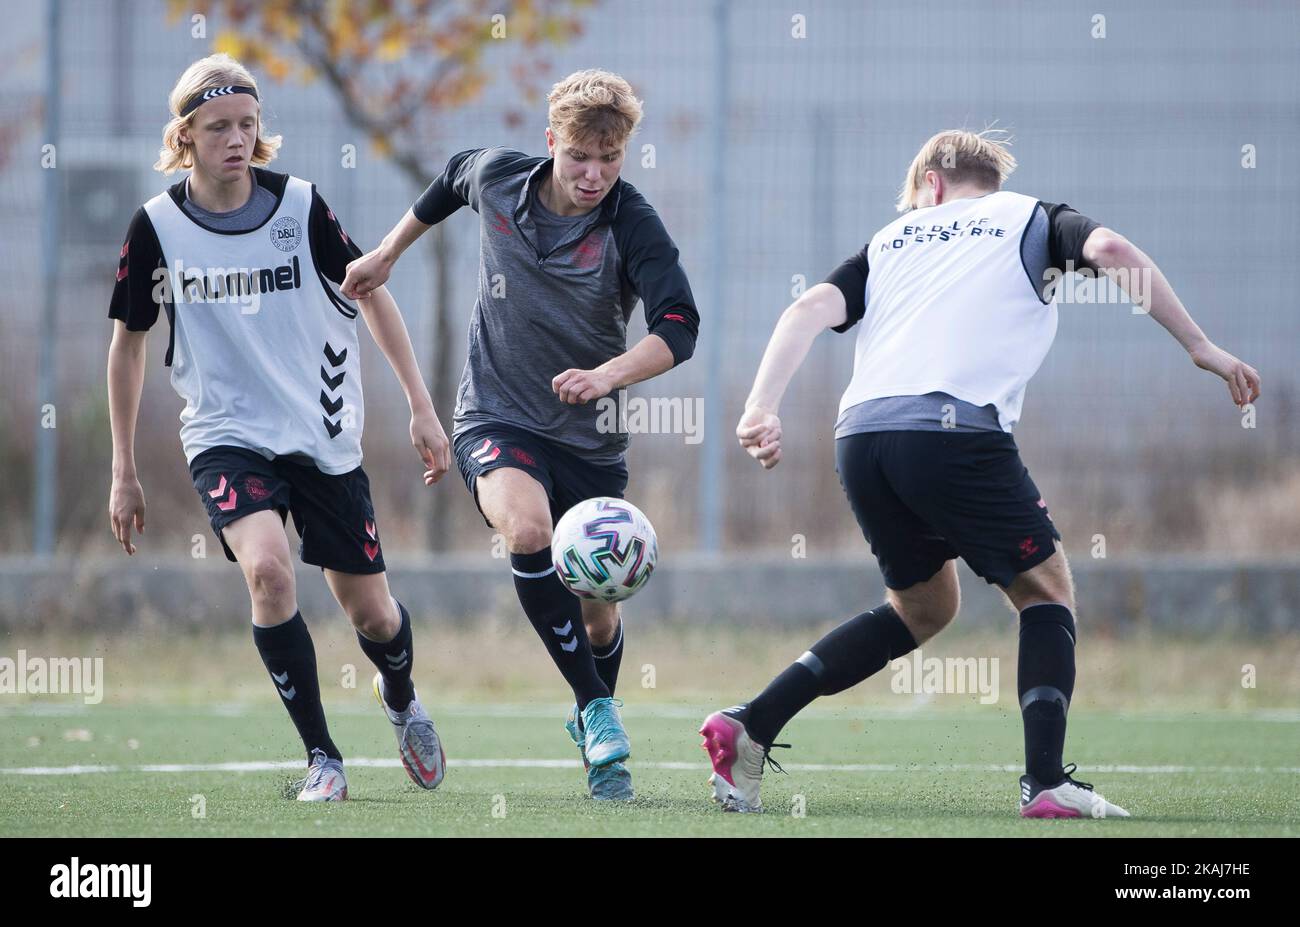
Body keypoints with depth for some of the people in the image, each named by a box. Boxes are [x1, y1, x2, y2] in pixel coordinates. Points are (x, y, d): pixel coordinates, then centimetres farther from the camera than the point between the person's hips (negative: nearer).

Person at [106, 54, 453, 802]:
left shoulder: (300, 207, -8)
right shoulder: (157, 227, -8)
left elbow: (373, 293, 5)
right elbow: (129, 342, 5)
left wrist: (422, 407, 2)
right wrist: (125, 473, 6)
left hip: (325, 437, 1)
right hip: (227, 437, -1)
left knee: (372, 613, 6)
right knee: (268, 569, -29)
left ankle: (403, 702, 44)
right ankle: (323, 759, -15)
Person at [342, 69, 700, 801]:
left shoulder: (633, 225, -17)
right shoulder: (495, 177, -8)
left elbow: (679, 328, -27)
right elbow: (452, 179, 17)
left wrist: (607, 374, -43)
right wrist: (387, 255, 25)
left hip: (591, 439, 0)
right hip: (496, 418, 0)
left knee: (597, 611, 6)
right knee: (529, 529, -32)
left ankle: (593, 728, 40)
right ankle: (597, 710, -21)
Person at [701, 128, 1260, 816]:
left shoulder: (893, 238, 28)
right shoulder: (1029, 218, 20)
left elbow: (811, 309, 13)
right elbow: (1112, 250, -1)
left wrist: (762, 409, 3)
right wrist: (1199, 347, 1)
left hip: (859, 441, 5)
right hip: (956, 430, -5)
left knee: (923, 607, 23)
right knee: (1046, 592, 11)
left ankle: (749, 726, 15)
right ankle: (1044, 781, -6)